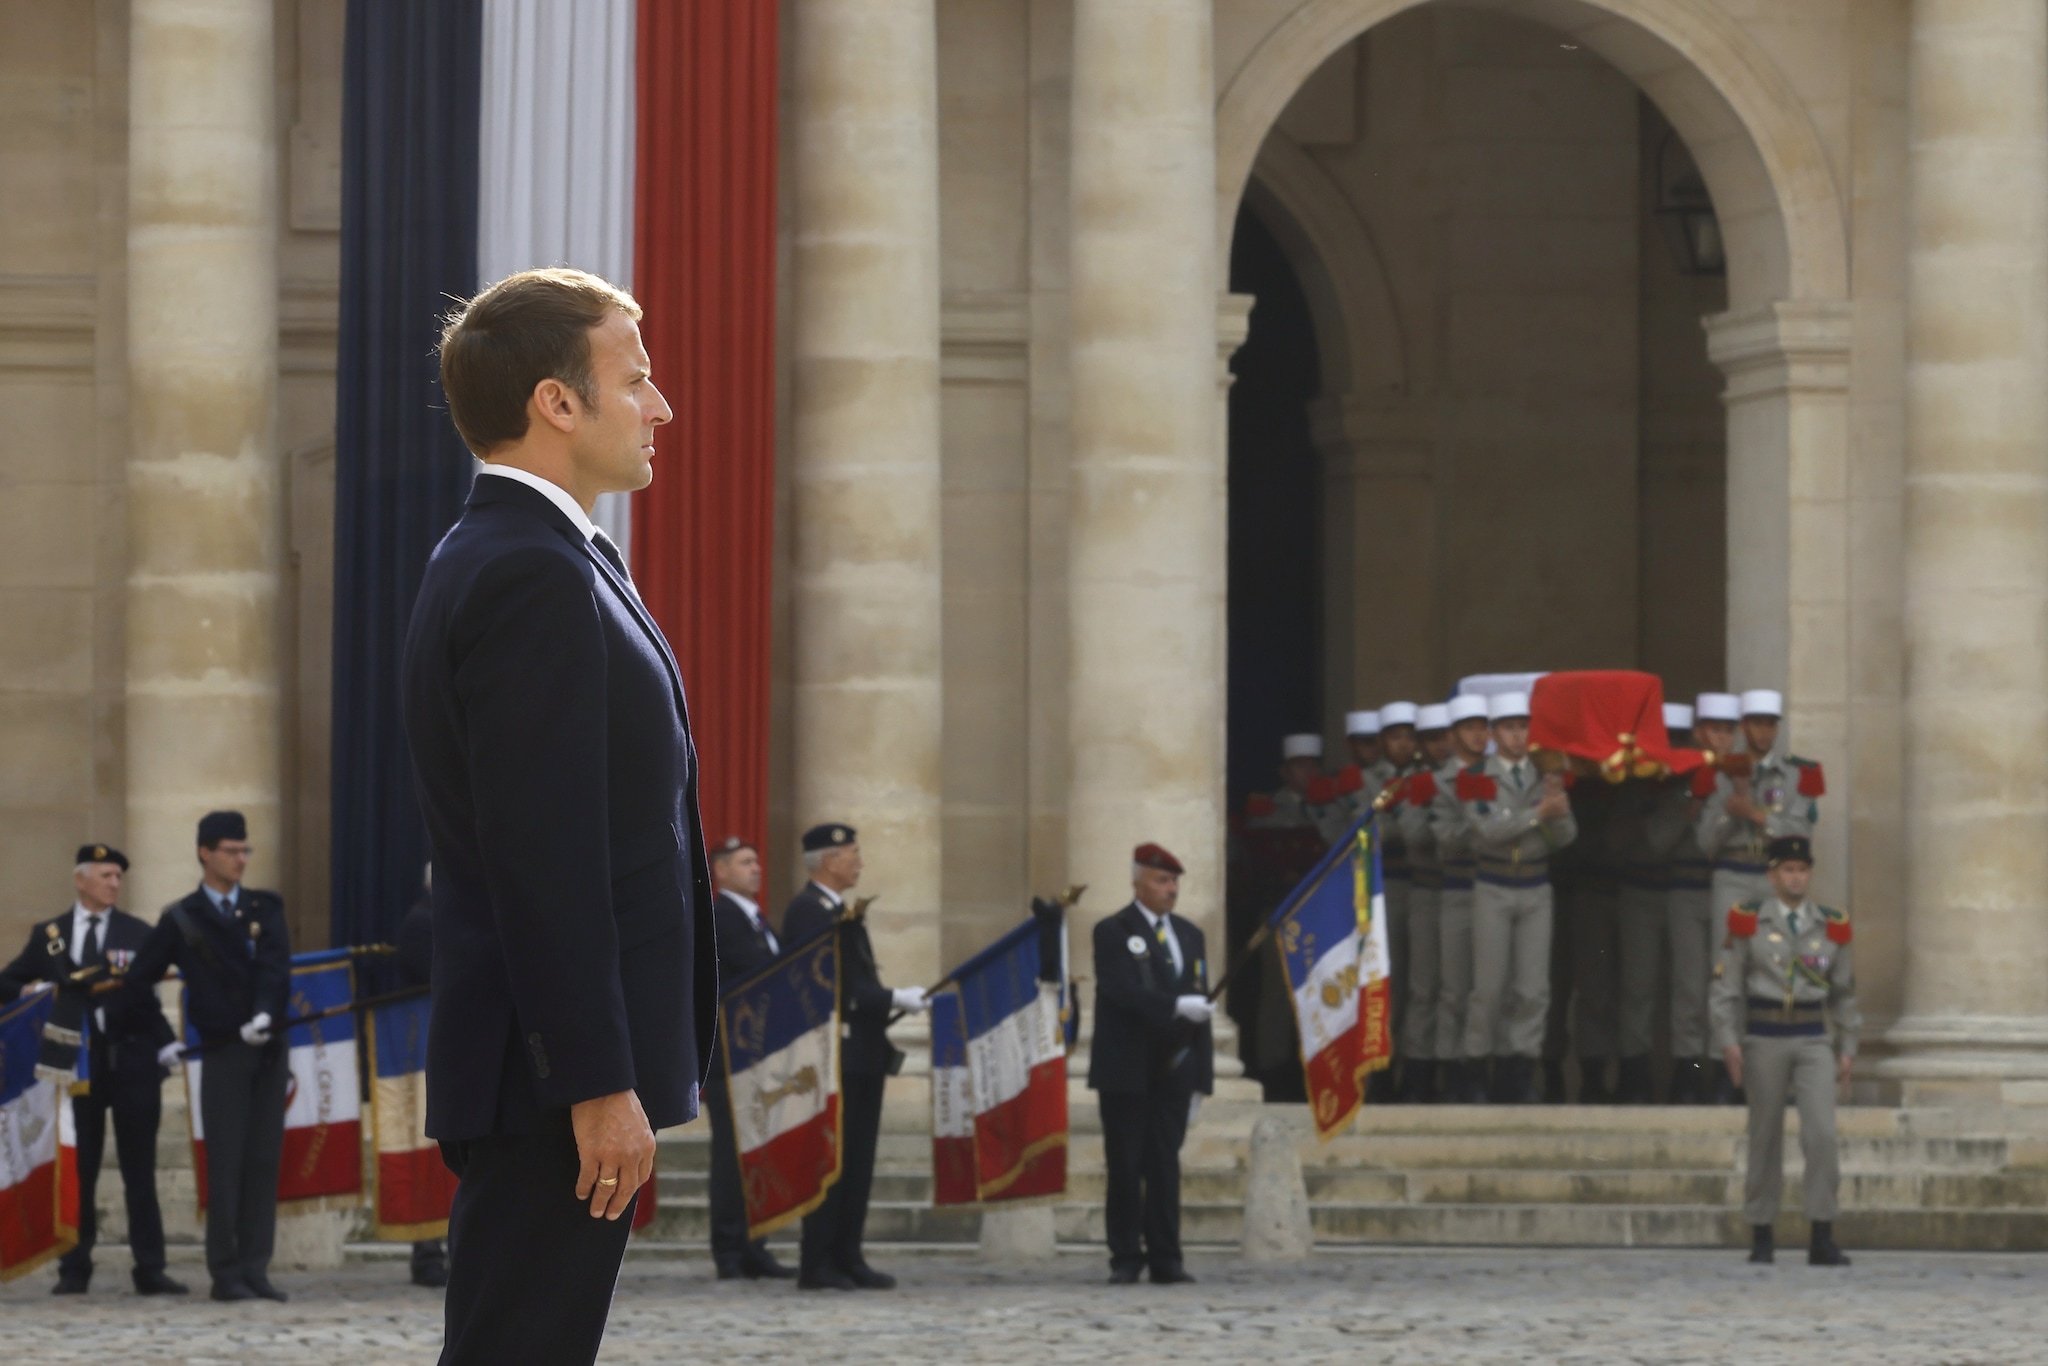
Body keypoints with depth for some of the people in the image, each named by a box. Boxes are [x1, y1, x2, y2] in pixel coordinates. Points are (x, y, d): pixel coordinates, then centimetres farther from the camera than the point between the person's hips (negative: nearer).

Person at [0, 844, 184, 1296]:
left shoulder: (138, 934, 7)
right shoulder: (48, 936, 8)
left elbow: (148, 997, 5)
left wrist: (165, 1044, -9)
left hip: (132, 1060, 0)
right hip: (77, 1061, 0)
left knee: (139, 1169, 2)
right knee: (78, 1170, 5)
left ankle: (150, 1270, 3)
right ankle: (75, 1270, 11)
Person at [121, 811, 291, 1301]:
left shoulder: (266, 908, 9)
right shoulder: (181, 920, 3)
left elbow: (275, 967, -5)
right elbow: (138, 982, 8)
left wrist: (264, 1016, -21)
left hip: (269, 1050, 3)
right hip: (223, 1054, -3)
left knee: (264, 1161, 2)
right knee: (226, 1164, -3)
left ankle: (256, 1269, 6)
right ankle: (226, 1273, 0)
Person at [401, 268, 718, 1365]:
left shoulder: (495, 559, 16)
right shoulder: (533, 577, -17)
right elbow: (545, 859, -22)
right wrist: (600, 1084, -22)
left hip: (544, 1066, 11)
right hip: (554, 1070, -11)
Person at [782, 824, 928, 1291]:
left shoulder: (841, 912, 20)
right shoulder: (808, 911, -12)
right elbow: (828, 986, -21)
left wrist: (894, 1001, 9)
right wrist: (894, 999, -20)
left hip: (861, 1055, 10)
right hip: (834, 1055, -10)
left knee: (857, 1162, 10)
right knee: (831, 1160, -7)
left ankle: (848, 1259, 13)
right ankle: (817, 1264, -5)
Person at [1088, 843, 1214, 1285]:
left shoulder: (1189, 935, 14)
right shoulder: (1113, 932, -2)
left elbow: (1199, 1007, 12)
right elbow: (1122, 991, -18)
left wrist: (1200, 1078, 7)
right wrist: (1175, 1006, -28)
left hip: (1173, 1071, 4)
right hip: (1126, 1072, -4)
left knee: (1165, 1167, 4)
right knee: (1125, 1170, 0)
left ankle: (1165, 1260, 6)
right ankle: (1125, 1260, 4)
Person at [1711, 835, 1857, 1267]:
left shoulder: (1831, 927, 6)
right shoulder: (1748, 922, 0)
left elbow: (1844, 993, 13)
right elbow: (1726, 985, 1)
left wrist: (1848, 1048, 10)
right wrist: (1728, 1041, -6)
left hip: (1813, 1041, 1)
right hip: (1763, 1040, -1)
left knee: (1822, 1133, -12)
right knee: (1765, 1138, 5)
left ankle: (1822, 1239, -11)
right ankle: (1761, 1237, 15)